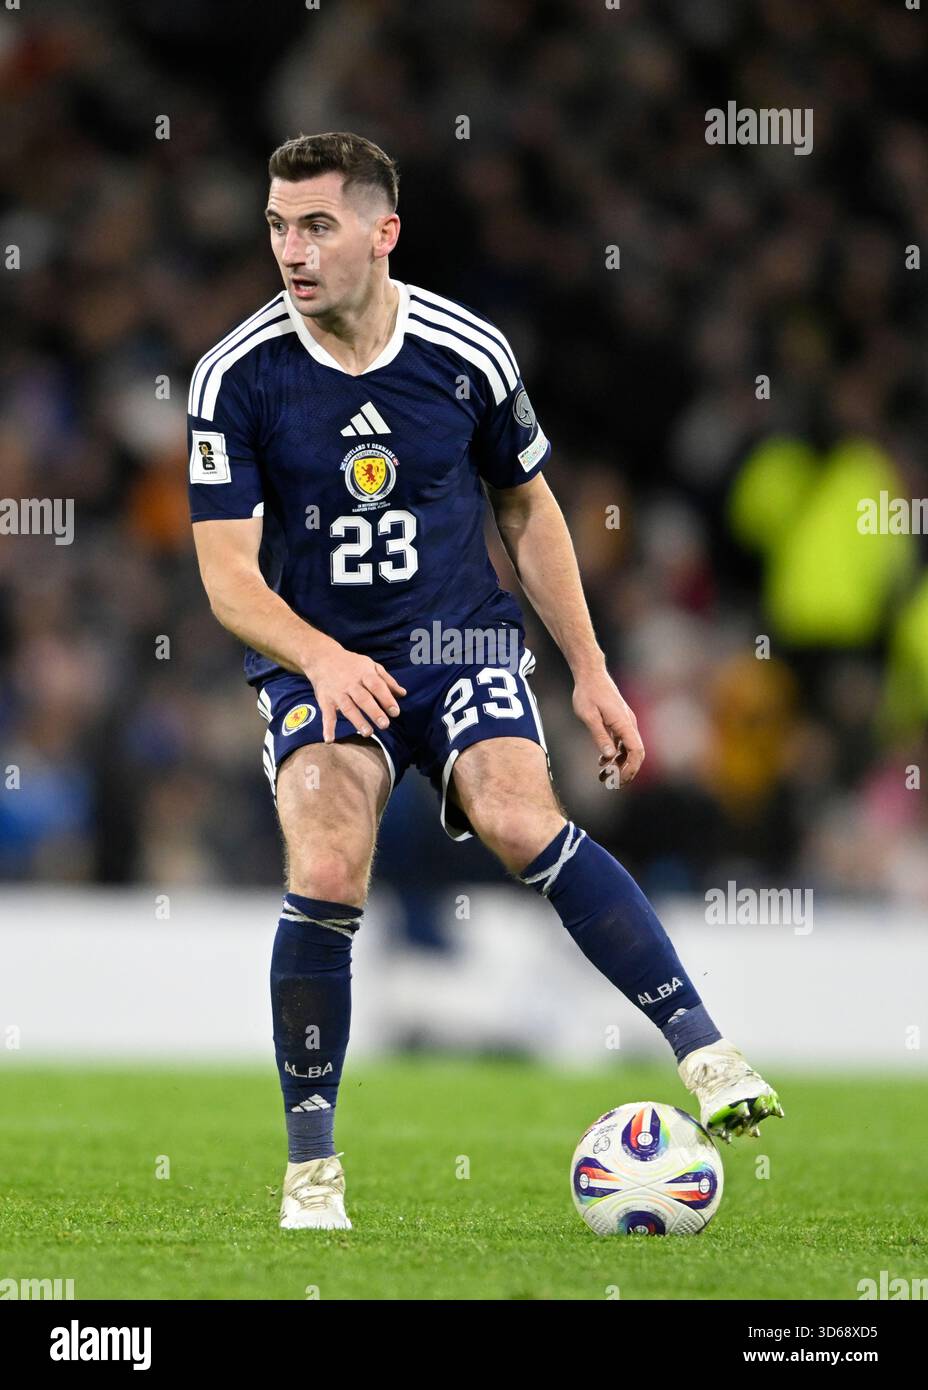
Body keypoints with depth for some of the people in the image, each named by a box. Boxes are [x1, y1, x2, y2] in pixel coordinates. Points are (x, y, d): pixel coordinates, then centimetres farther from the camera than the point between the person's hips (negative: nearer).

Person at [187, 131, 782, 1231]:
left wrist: (590, 673, 10)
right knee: (325, 874, -24)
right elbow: (227, 576, -10)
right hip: (316, 659, 0)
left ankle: (703, 1048, -23)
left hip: (462, 641, 0)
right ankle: (311, 1170, -10)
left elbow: (528, 511, 12)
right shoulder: (236, 377, -9)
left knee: (519, 820, -29)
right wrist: (322, 660, -28)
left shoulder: (468, 352, -5)